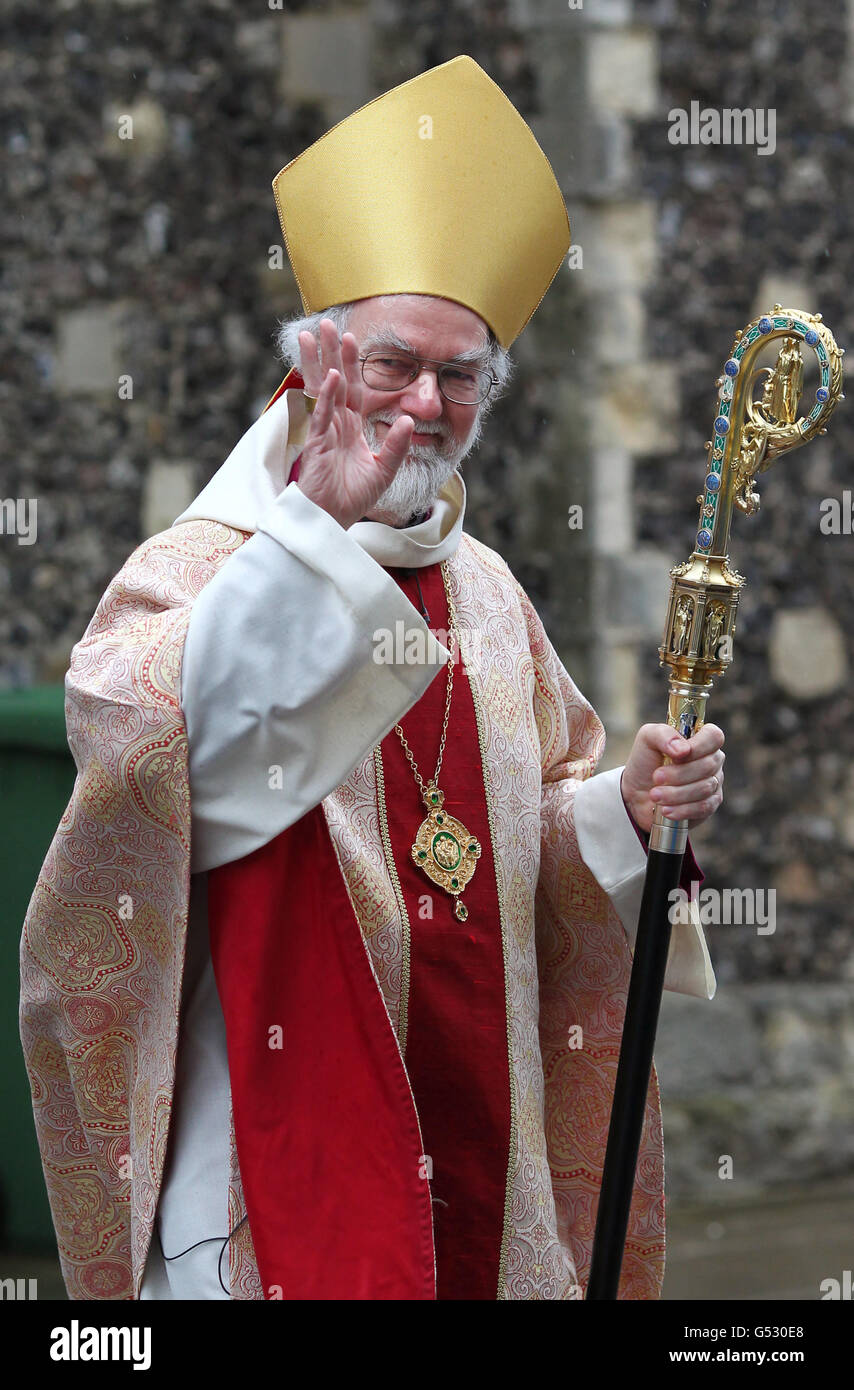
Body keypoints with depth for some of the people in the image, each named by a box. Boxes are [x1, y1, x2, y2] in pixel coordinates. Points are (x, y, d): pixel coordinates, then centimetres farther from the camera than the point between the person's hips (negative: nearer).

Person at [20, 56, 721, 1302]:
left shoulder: (485, 590, 13)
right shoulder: (203, 567, -7)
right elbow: (137, 735, -29)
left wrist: (626, 806, -4)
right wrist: (318, 519, -32)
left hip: (472, 1113, 6)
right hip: (277, 1134, -6)